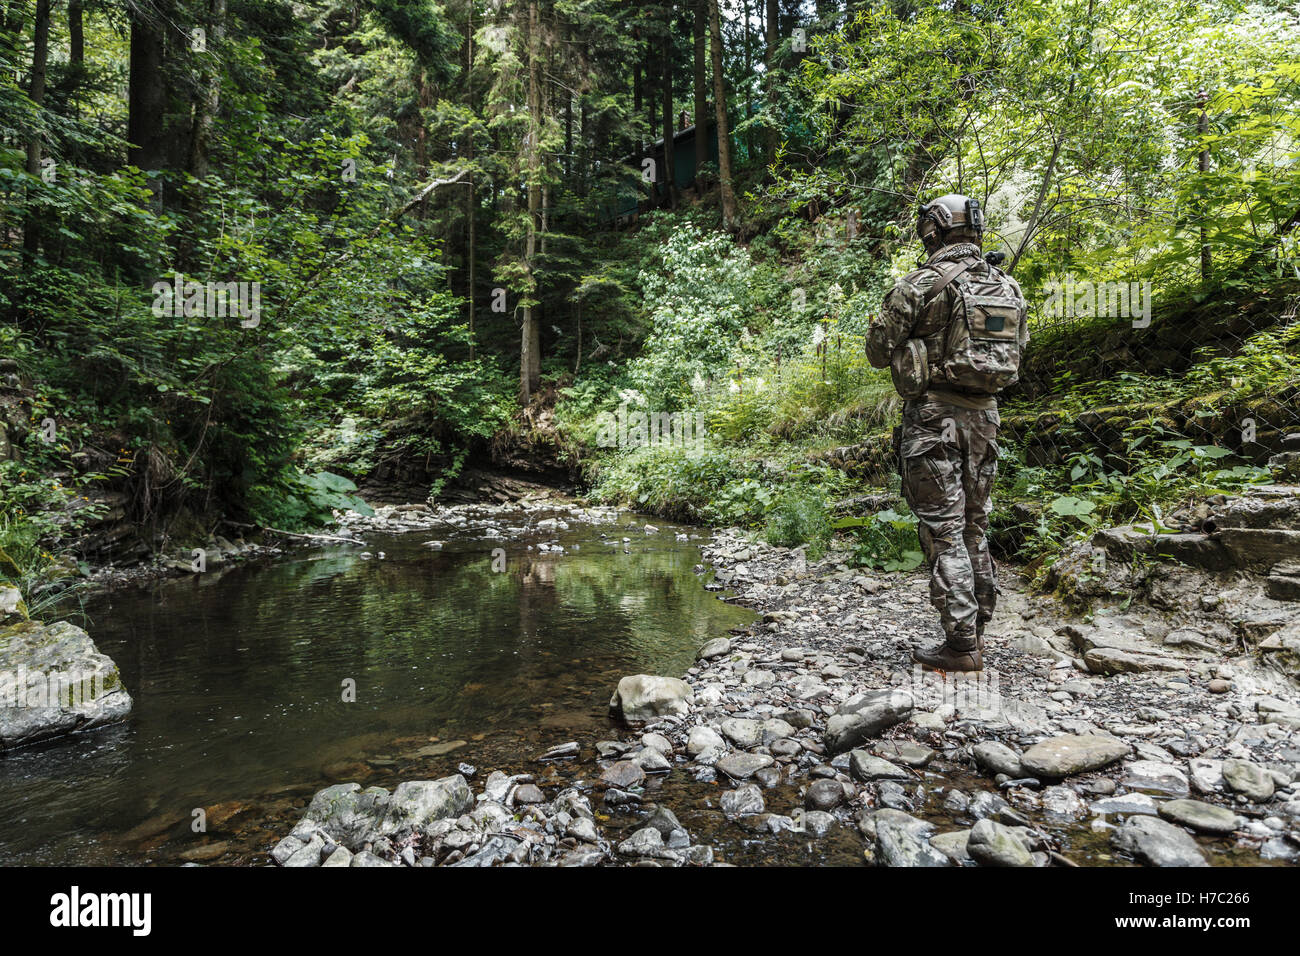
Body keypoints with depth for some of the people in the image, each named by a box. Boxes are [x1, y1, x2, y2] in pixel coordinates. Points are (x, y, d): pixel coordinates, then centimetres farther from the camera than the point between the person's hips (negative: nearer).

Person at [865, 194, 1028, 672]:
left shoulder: (921, 284, -10)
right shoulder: (1008, 286, 10)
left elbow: (878, 351, -5)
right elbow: (1018, 349, 18)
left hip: (934, 415, -7)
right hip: (984, 415, 7)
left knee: (943, 529, -3)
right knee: (974, 526, 15)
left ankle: (961, 643, 1)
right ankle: (976, 630, 26)